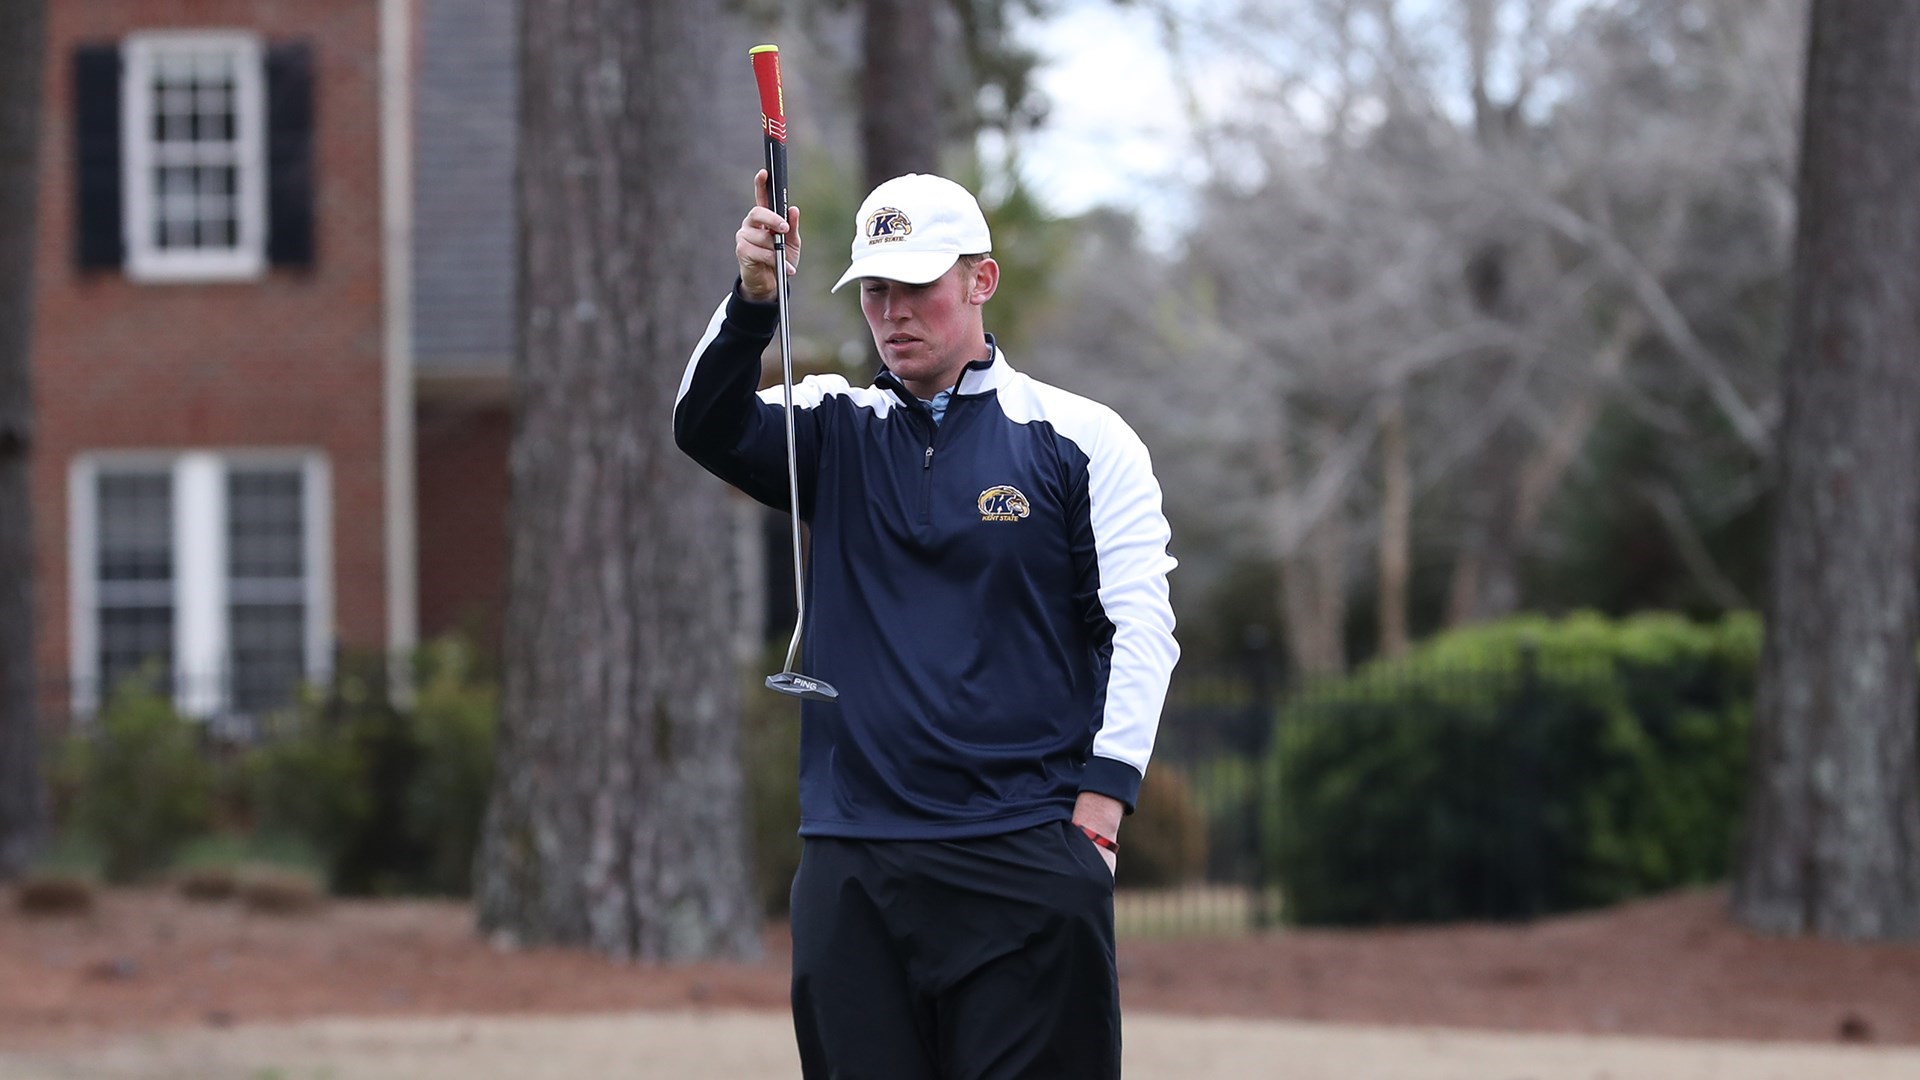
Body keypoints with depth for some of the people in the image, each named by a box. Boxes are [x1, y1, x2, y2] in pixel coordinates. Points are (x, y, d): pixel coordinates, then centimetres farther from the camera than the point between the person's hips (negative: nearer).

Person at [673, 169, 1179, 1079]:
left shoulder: (1081, 438, 5)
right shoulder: (837, 433, 13)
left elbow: (1140, 626, -1)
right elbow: (708, 428, -4)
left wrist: (1099, 800, -11)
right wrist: (752, 303, -22)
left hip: (1027, 865, -3)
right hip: (853, 862, 3)